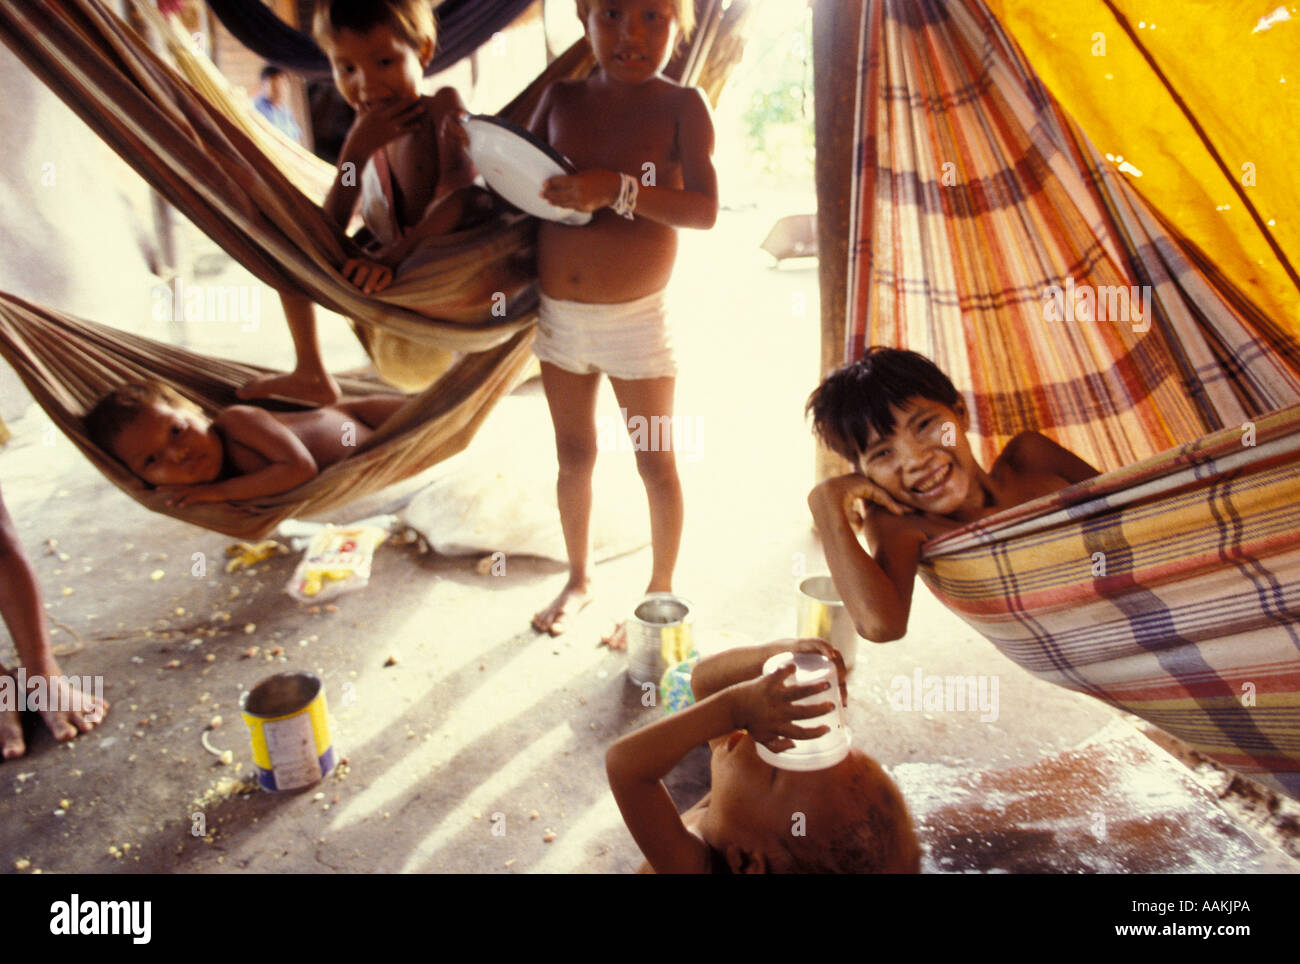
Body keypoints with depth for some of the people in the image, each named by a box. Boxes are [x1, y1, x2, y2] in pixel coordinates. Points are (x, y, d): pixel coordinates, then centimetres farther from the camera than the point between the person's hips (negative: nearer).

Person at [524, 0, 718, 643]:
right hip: (559, 314, 4)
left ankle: (661, 592, 27)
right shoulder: (560, 99, 4)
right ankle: (578, 578, 37)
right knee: (574, 455, 16)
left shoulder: (680, 106, -7)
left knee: (655, 463, 7)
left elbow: (704, 209, -17)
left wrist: (618, 189, -28)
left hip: (634, 318, -4)